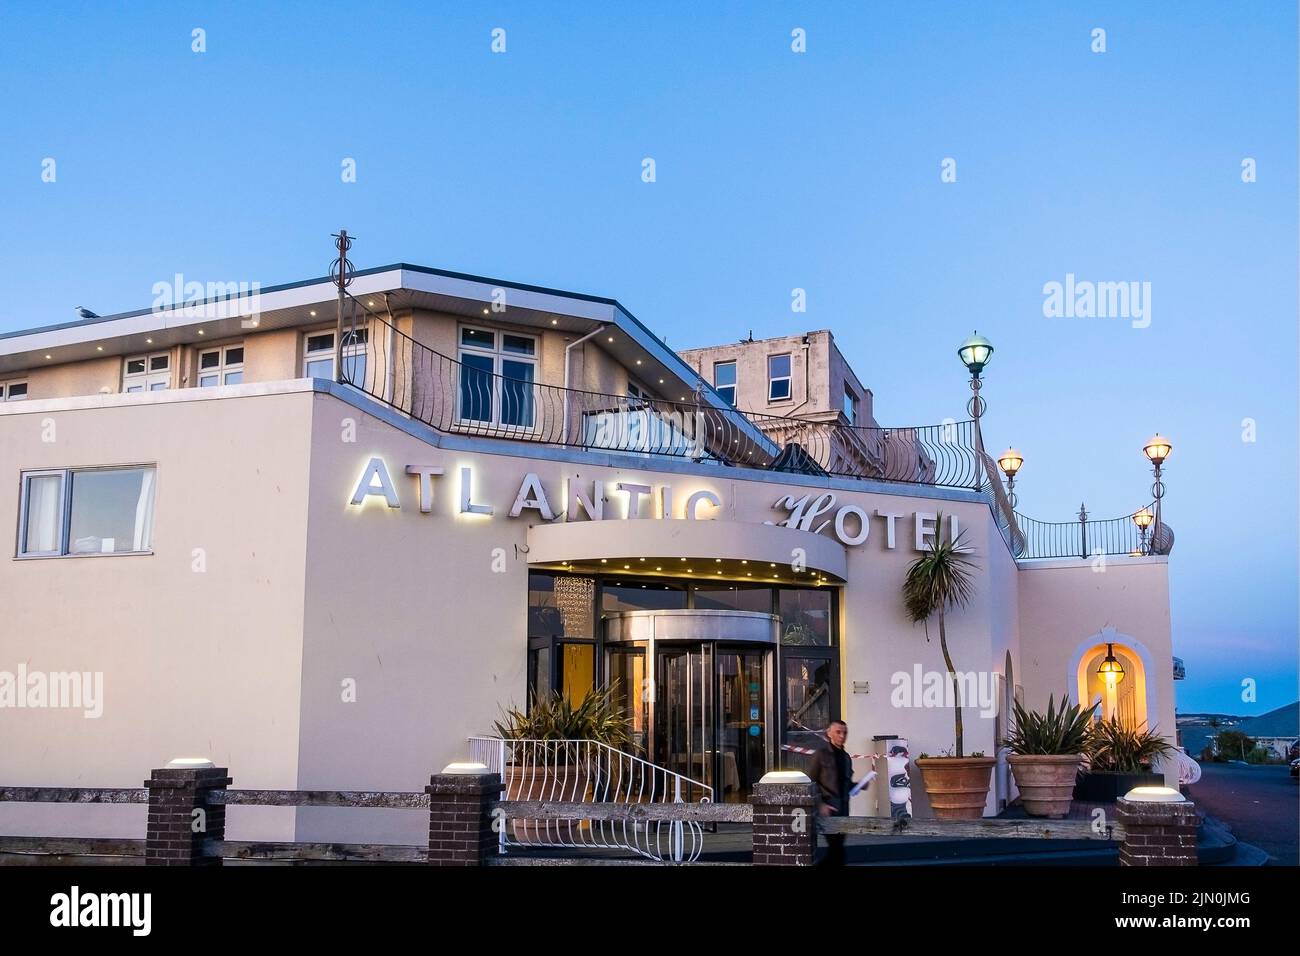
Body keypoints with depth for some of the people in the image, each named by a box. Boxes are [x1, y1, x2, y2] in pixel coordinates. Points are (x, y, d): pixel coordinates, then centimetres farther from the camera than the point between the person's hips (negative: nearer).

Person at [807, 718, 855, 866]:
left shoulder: (846, 757, 15)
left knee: (836, 848, 6)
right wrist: (820, 804, -15)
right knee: (837, 849, -11)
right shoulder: (822, 753, -4)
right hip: (828, 808, -7)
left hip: (843, 808, 7)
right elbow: (811, 782, -7)